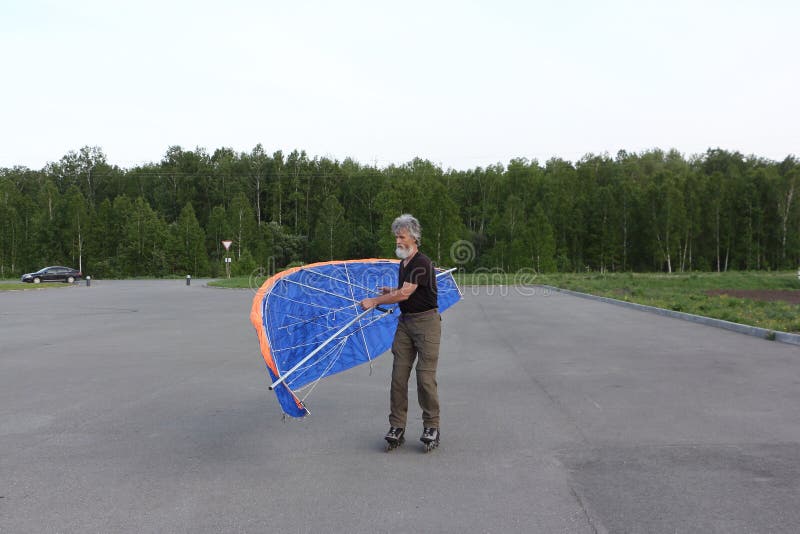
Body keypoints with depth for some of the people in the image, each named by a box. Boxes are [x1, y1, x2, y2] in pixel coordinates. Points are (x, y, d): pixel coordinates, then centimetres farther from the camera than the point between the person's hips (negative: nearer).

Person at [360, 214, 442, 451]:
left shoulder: (422, 263, -16)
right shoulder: (403, 262, 14)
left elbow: (405, 294, -21)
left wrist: (375, 301, -13)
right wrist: (391, 290, 12)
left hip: (426, 322, -8)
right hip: (405, 322, 8)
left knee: (425, 376, -6)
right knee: (399, 375, 3)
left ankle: (431, 427, 7)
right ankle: (397, 427, 8)